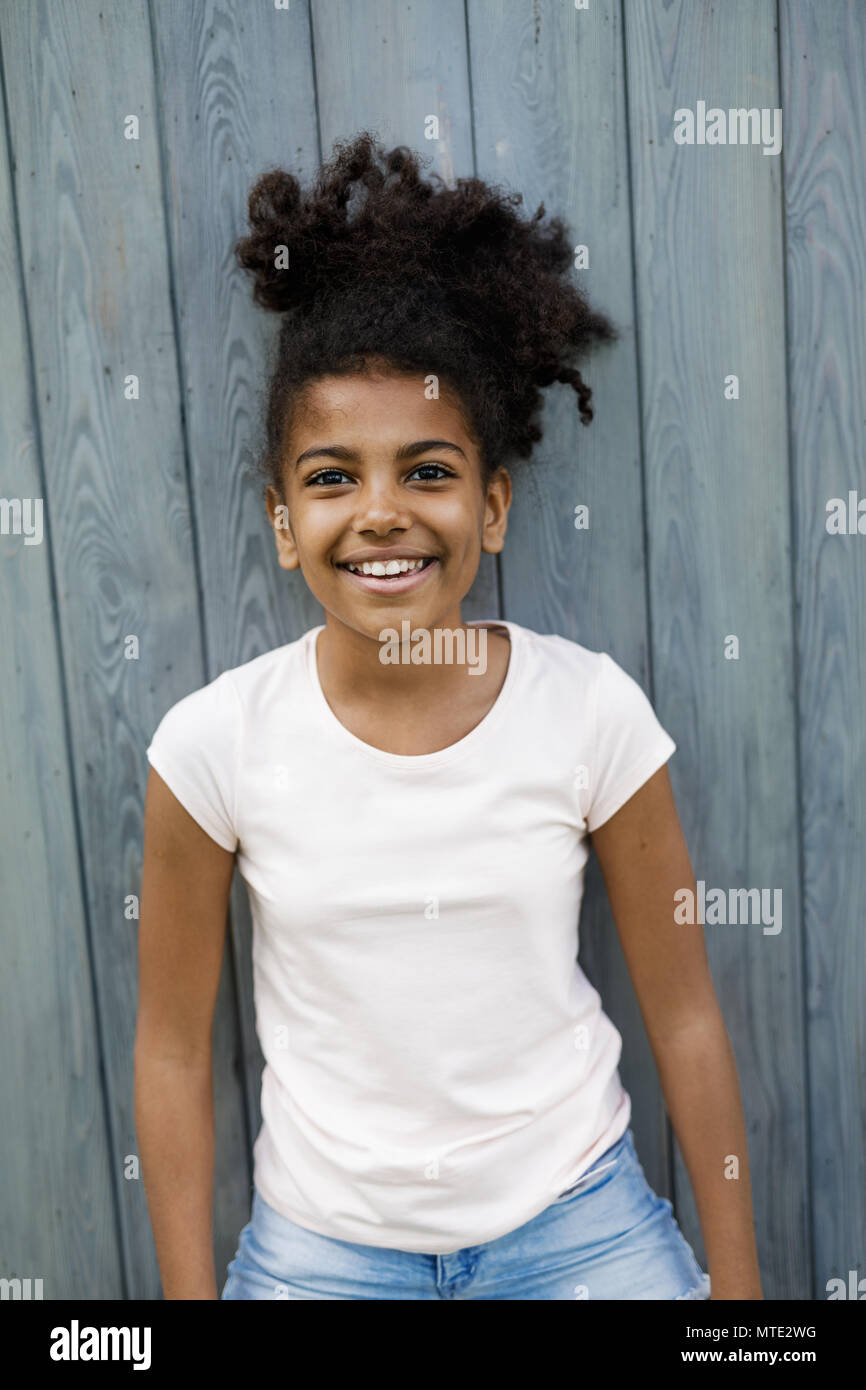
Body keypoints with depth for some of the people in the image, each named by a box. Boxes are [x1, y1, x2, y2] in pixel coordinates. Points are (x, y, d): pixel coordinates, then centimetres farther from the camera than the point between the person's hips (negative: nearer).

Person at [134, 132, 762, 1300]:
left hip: (576, 1217, 0)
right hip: (321, 1239, 1)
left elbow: (685, 1017, -5)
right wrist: (190, 1287, 1)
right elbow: (173, 1046, -4)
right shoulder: (216, 743, -15)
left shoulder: (592, 711, -15)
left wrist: (737, 1280, 1)